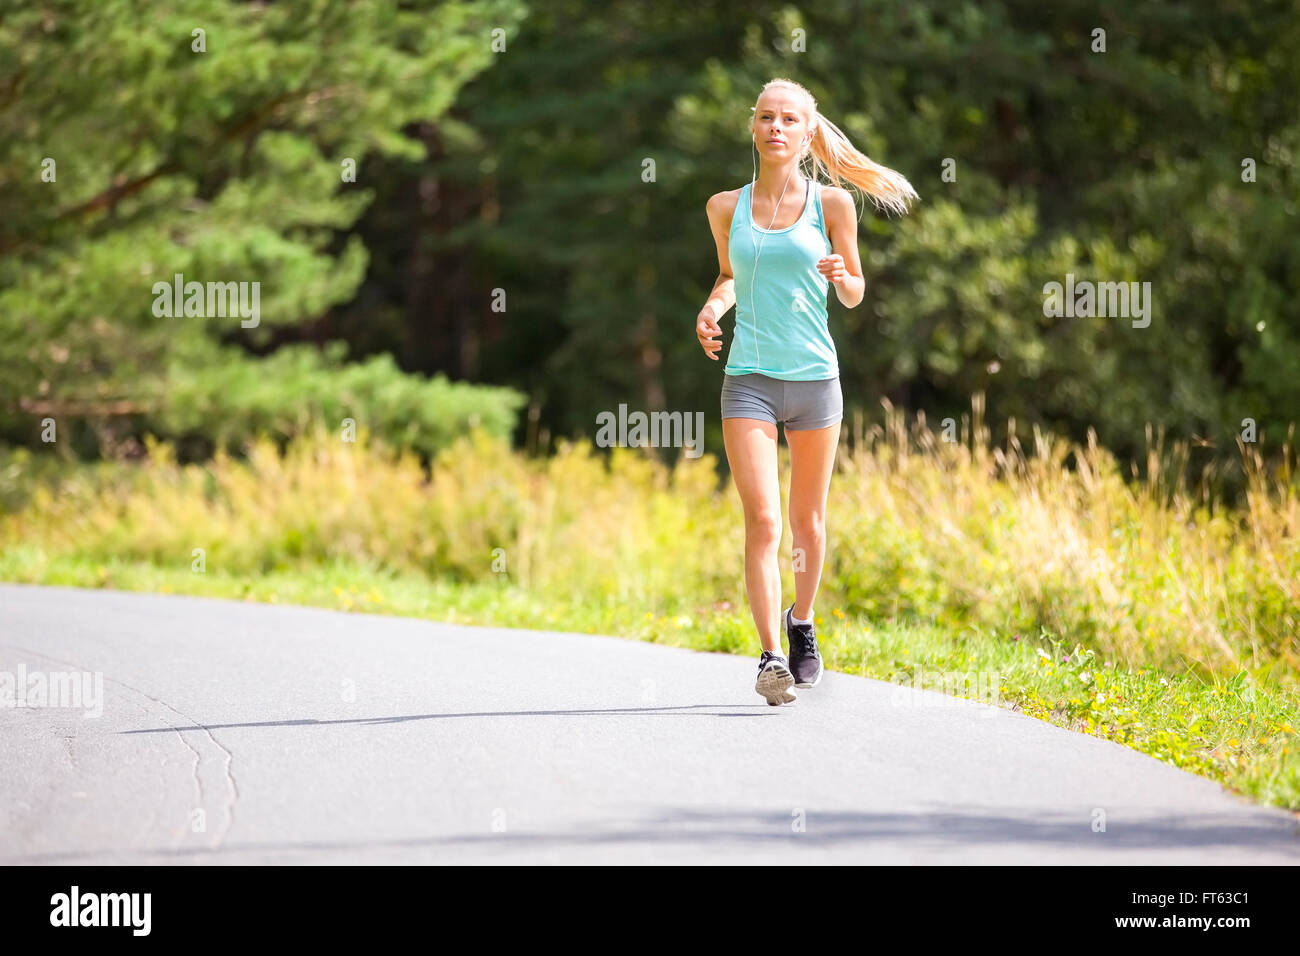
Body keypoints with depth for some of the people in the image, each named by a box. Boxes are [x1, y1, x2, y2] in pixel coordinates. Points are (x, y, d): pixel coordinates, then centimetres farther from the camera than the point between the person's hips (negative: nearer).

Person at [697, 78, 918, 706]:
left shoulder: (832, 203, 1)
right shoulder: (726, 207, 5)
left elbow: (854, 294, 9)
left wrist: (841, 276, -14)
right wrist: (714, 305, 1)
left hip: (815, 376, 0)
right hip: (748, 379, 0)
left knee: (807, 521, 12)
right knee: (762, 520, -13)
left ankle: (802, 623, 37)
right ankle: (770, 657, -16)